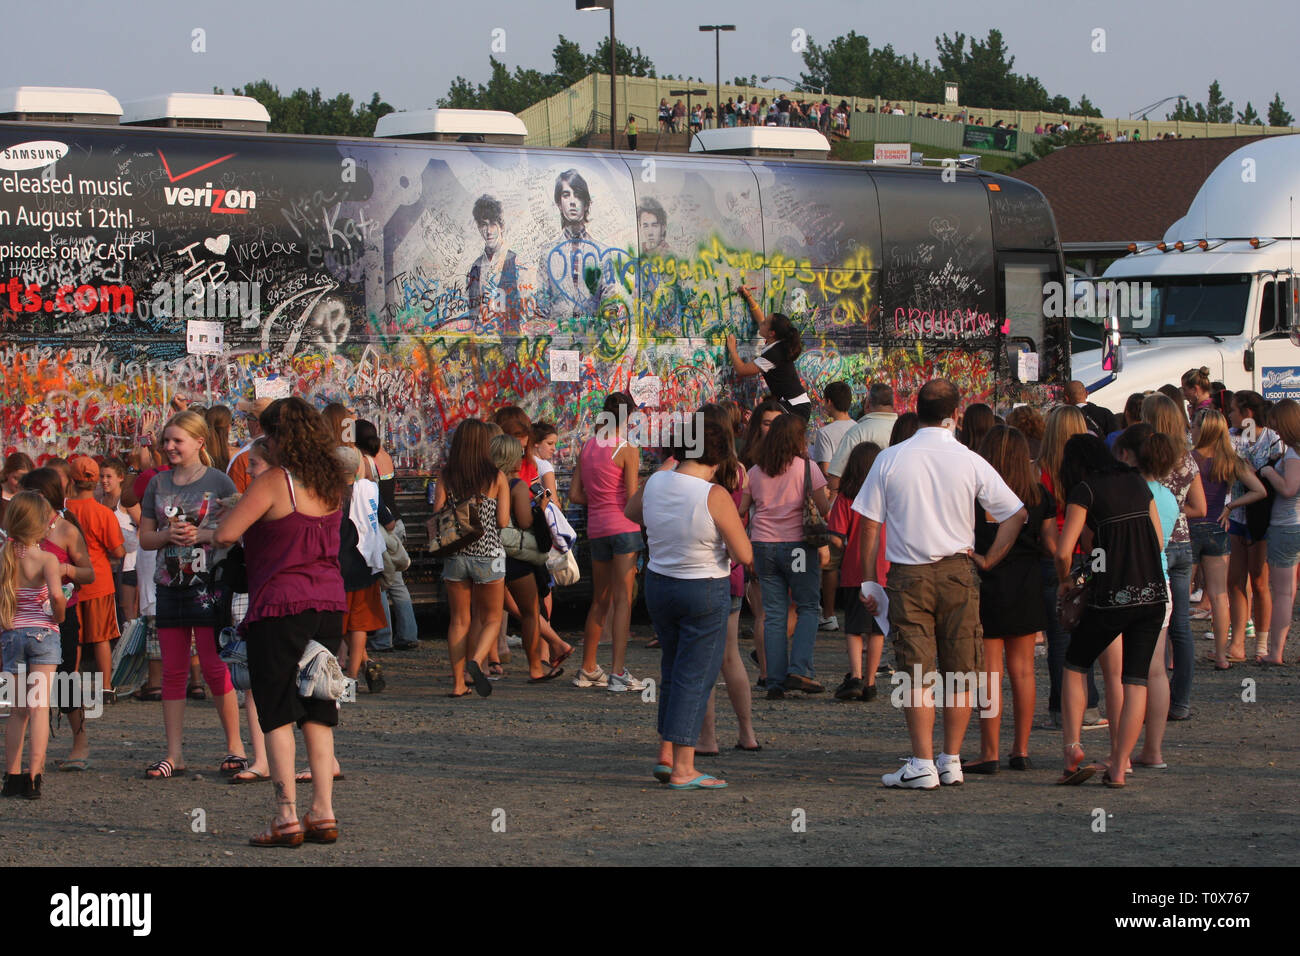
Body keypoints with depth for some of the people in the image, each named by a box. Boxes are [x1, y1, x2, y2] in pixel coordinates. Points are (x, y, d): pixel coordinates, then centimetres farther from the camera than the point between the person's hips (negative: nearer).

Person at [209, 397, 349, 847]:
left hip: (280, 607, -6)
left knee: (277, 713, -1)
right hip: (329, 603, 6)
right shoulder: (333, 483, 7)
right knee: (318, 712, 11)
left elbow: (225, 535, -16)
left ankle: (287, 817, -5)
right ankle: (323, 812, 8)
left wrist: (203, 533, 6)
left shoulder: (273, 483, -13)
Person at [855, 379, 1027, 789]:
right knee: (960, 670, 9)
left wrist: (868, 580, 7)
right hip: (957, 572, 0)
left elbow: (870, 524, -1)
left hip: (908, 575, 0)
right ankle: (951, 760, 10)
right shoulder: (970, 462, -3)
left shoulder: (890, 459, -3)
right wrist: (988, 559, 8)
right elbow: (1016, 513, -2)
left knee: (916, 670, 0)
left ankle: (922, 764, -4)